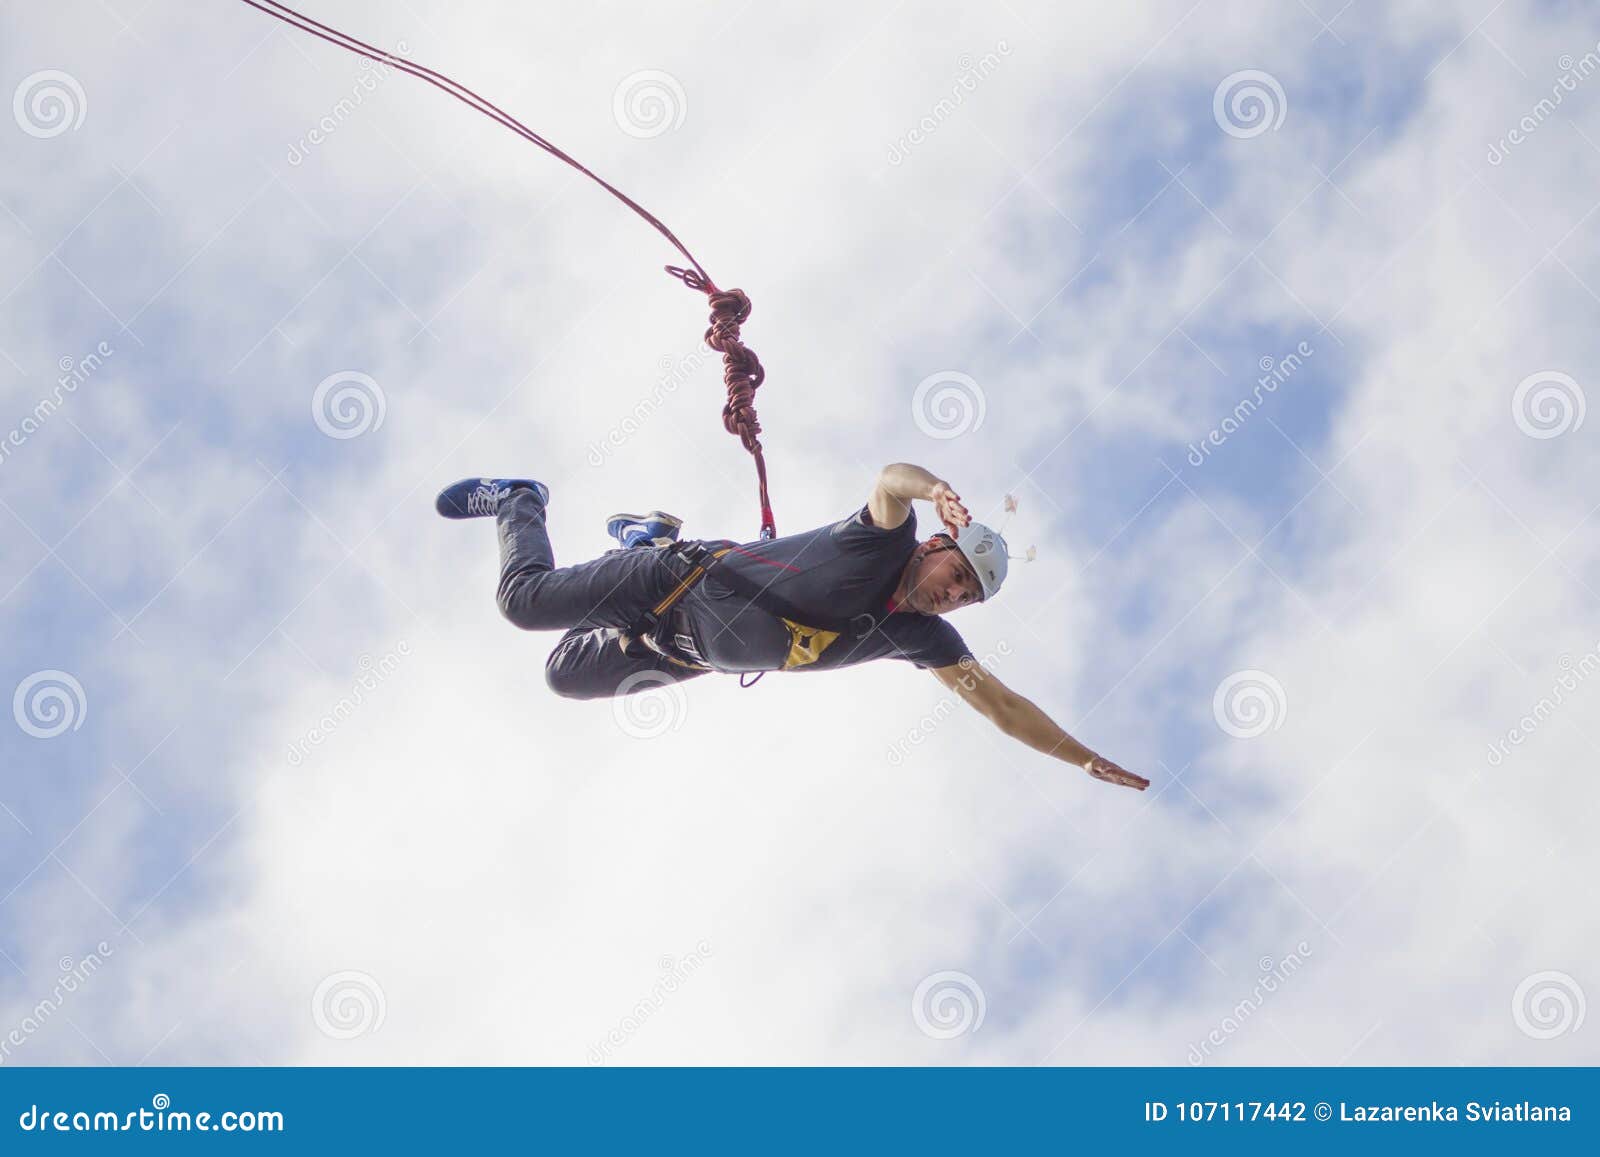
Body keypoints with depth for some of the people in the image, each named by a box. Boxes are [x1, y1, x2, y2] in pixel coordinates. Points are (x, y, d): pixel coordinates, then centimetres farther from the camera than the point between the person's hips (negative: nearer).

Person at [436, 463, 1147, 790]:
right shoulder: (887, 542, -25)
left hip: (695, 657, 6)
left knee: (565, 677, 13)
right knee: (526, 599, -8)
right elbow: (891, 478, -47)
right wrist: (936, 490, -70)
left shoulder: (922, 637, -11)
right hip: (683, 581, -6)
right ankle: (520, 502, 26)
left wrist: (1087, 759, -16)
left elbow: (998, 702, -10)